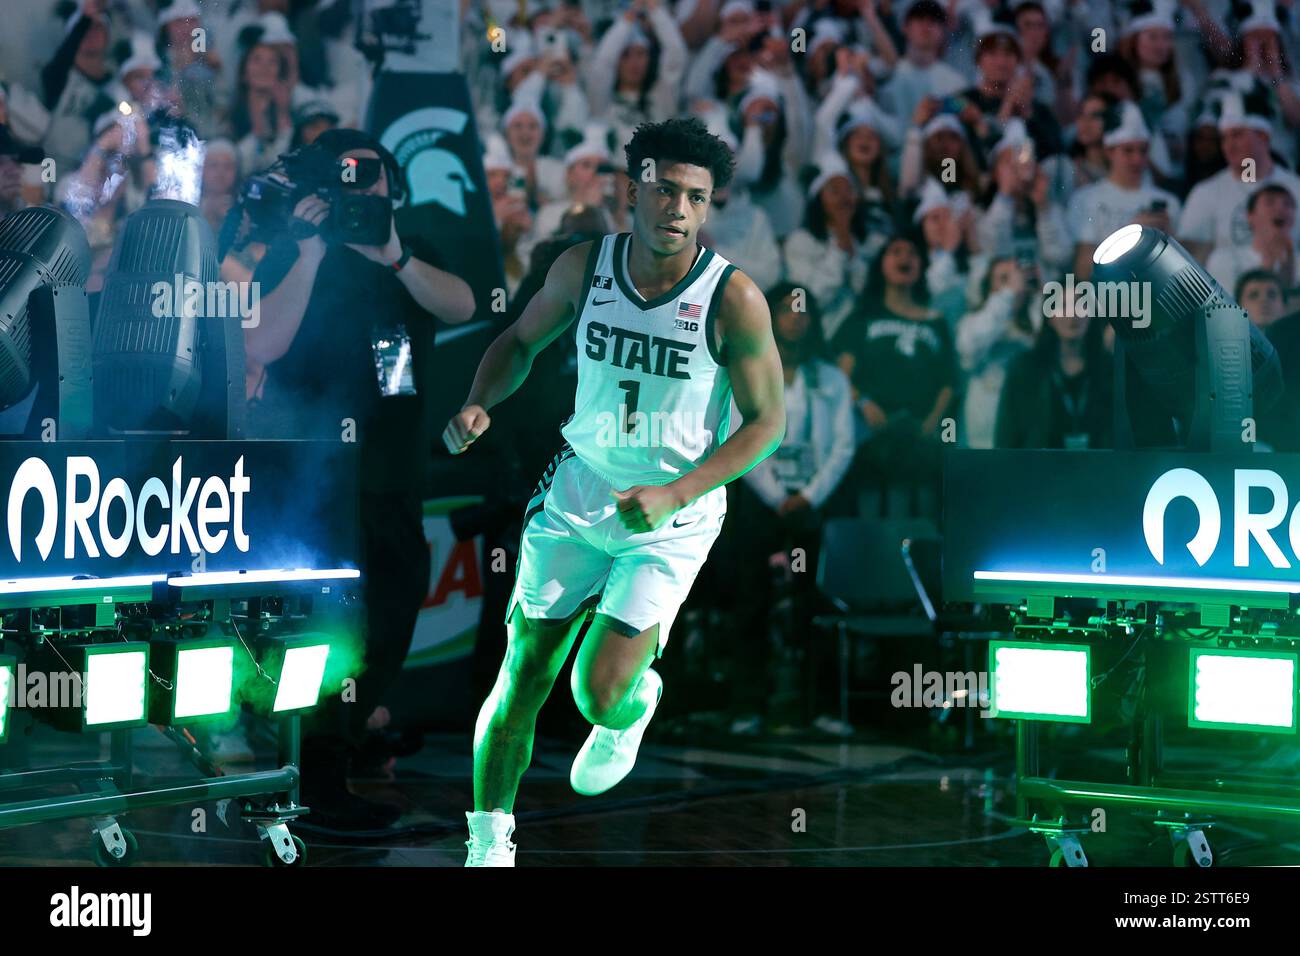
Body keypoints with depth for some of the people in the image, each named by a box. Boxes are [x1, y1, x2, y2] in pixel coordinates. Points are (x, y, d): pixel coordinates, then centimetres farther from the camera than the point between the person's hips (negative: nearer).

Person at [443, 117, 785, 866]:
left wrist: (674, 495, -22)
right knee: (522, 680, 3)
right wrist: (479, 404, -9)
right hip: (577, 493, 3)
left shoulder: (734, 299, -19)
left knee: (601, 694, -11)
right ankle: (490, 840, 22)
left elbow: (767, 422, -12)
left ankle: (634, 707, 28)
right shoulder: (584, 267, -8)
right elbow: (522, 340, 10)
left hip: (673, 518, -3)